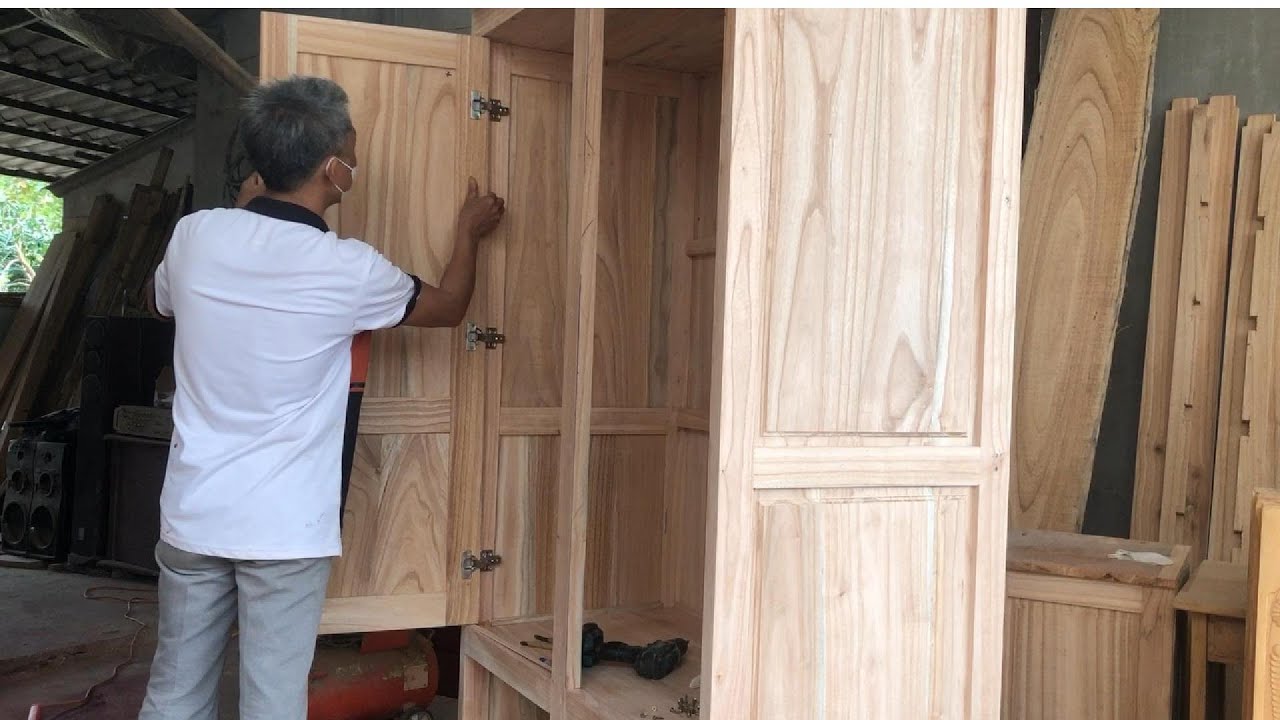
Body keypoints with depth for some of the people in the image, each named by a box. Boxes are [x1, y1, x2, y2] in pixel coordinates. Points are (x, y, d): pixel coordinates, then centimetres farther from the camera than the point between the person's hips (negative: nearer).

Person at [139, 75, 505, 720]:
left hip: (192, 517, 4)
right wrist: (469, 232, 25)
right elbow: (447, 307, 7)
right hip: (285, 528, -4)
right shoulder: (346, 269, -13)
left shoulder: (196, 236, -3)